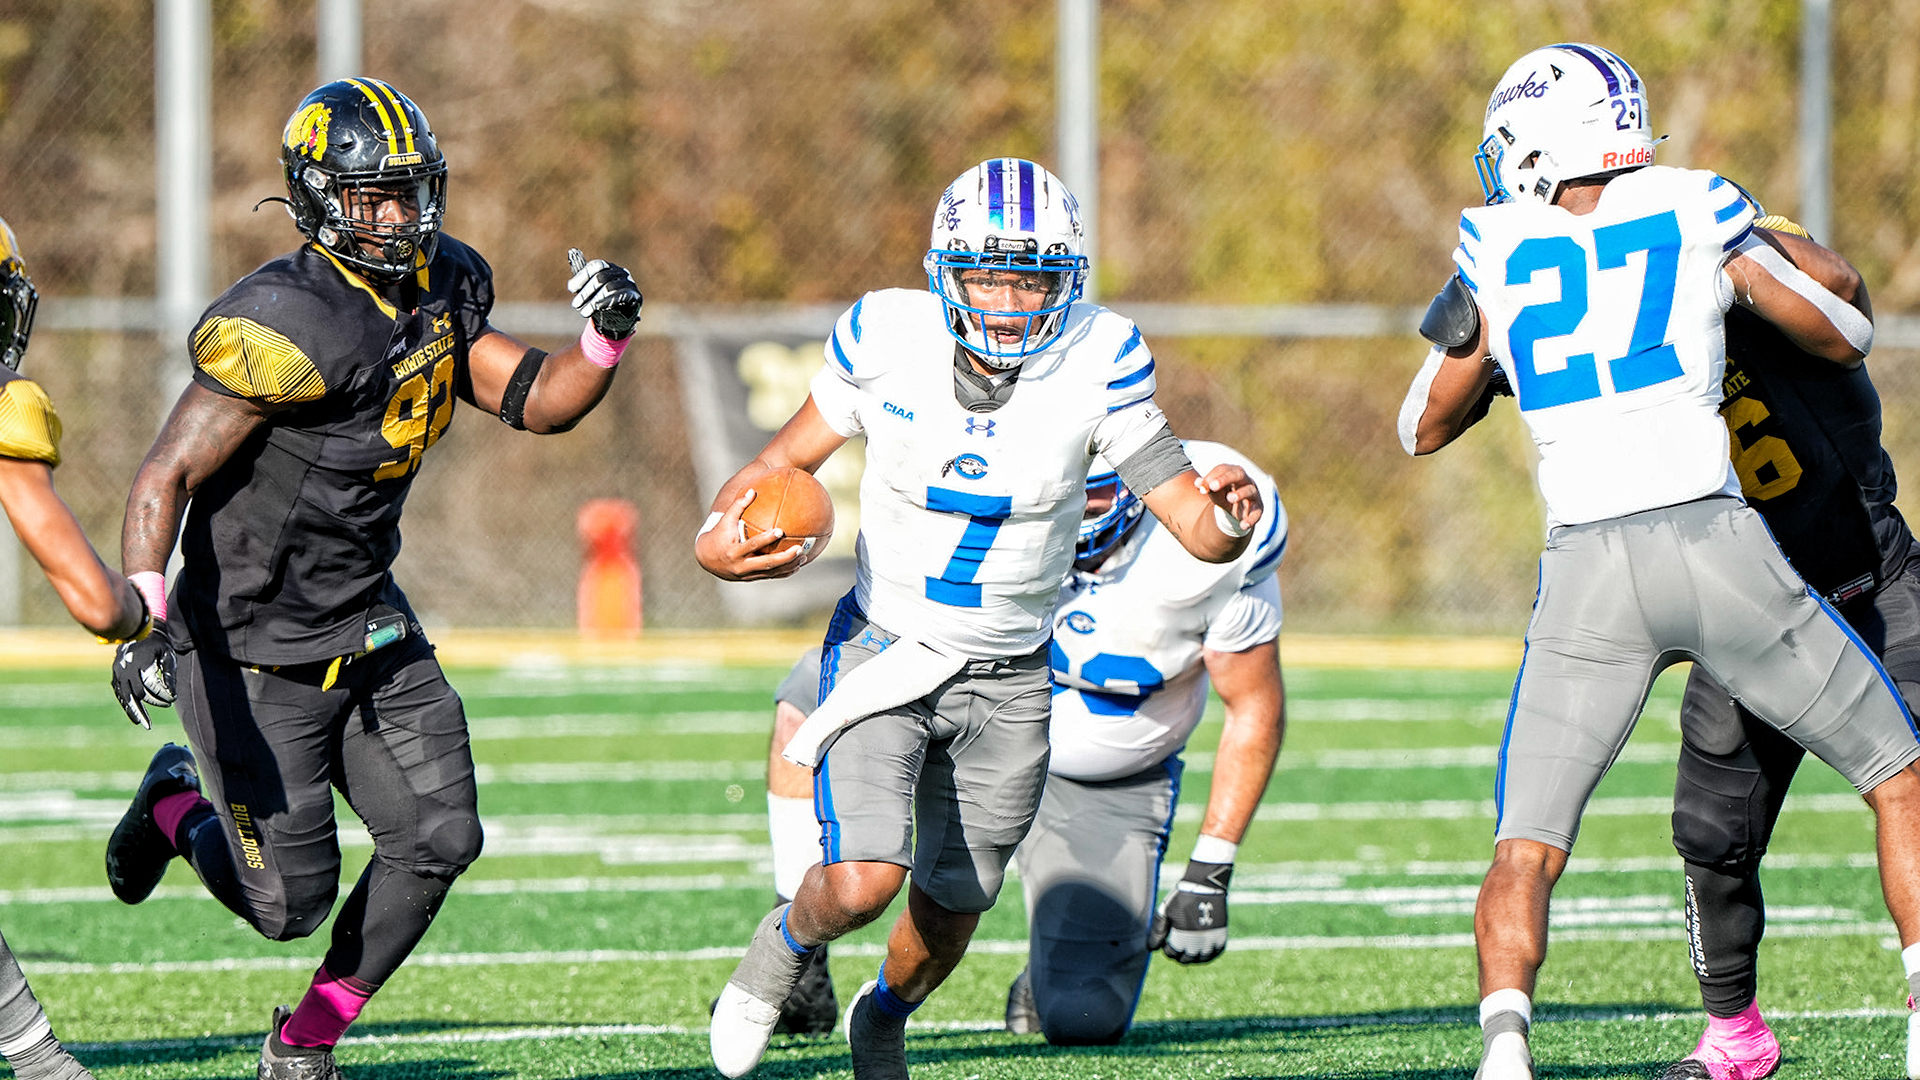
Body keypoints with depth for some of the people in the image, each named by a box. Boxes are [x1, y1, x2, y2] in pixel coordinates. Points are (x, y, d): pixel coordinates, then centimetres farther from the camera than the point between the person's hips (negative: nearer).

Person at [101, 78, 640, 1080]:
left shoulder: (439, 291, 0)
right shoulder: (289, 328, -25)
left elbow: (537, 401, 4)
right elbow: (166, 478, -26)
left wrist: (605, 339, -16)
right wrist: (143, 618, -39)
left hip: (364, 624, 7)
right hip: (255, 650, -7)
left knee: (437, 839, -2)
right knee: (290, 902, -1)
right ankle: (180, 802, 32)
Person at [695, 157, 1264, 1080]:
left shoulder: (1096, 363, -16)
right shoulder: (889, 338, -15)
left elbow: (1198, 532, -16)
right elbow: (786, 458, -2)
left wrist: (1228, 515, -40)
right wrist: (719, 539, -21)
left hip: (1008, 681, 2)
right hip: (882, 652, -1)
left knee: (948, 912, 12)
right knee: (861, 885, -20)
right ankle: (787, 942, 17)